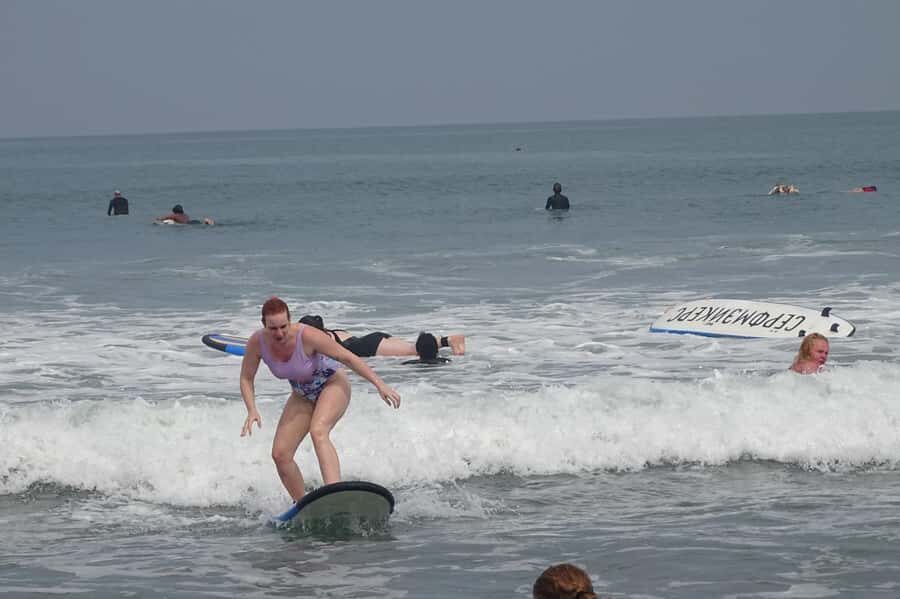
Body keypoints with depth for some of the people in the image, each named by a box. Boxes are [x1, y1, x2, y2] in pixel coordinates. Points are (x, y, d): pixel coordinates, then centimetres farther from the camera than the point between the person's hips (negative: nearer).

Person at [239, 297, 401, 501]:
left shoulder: (307, 336, -31)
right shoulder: (257, 343, -19)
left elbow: (347, 357, -23)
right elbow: (246, 379, -4)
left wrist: (380, 385, -24)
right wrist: (252, 411, -20)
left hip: (332, 386, -6)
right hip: (302, 396, 6)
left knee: (318, 431, -35)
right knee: (280, 455, -4)